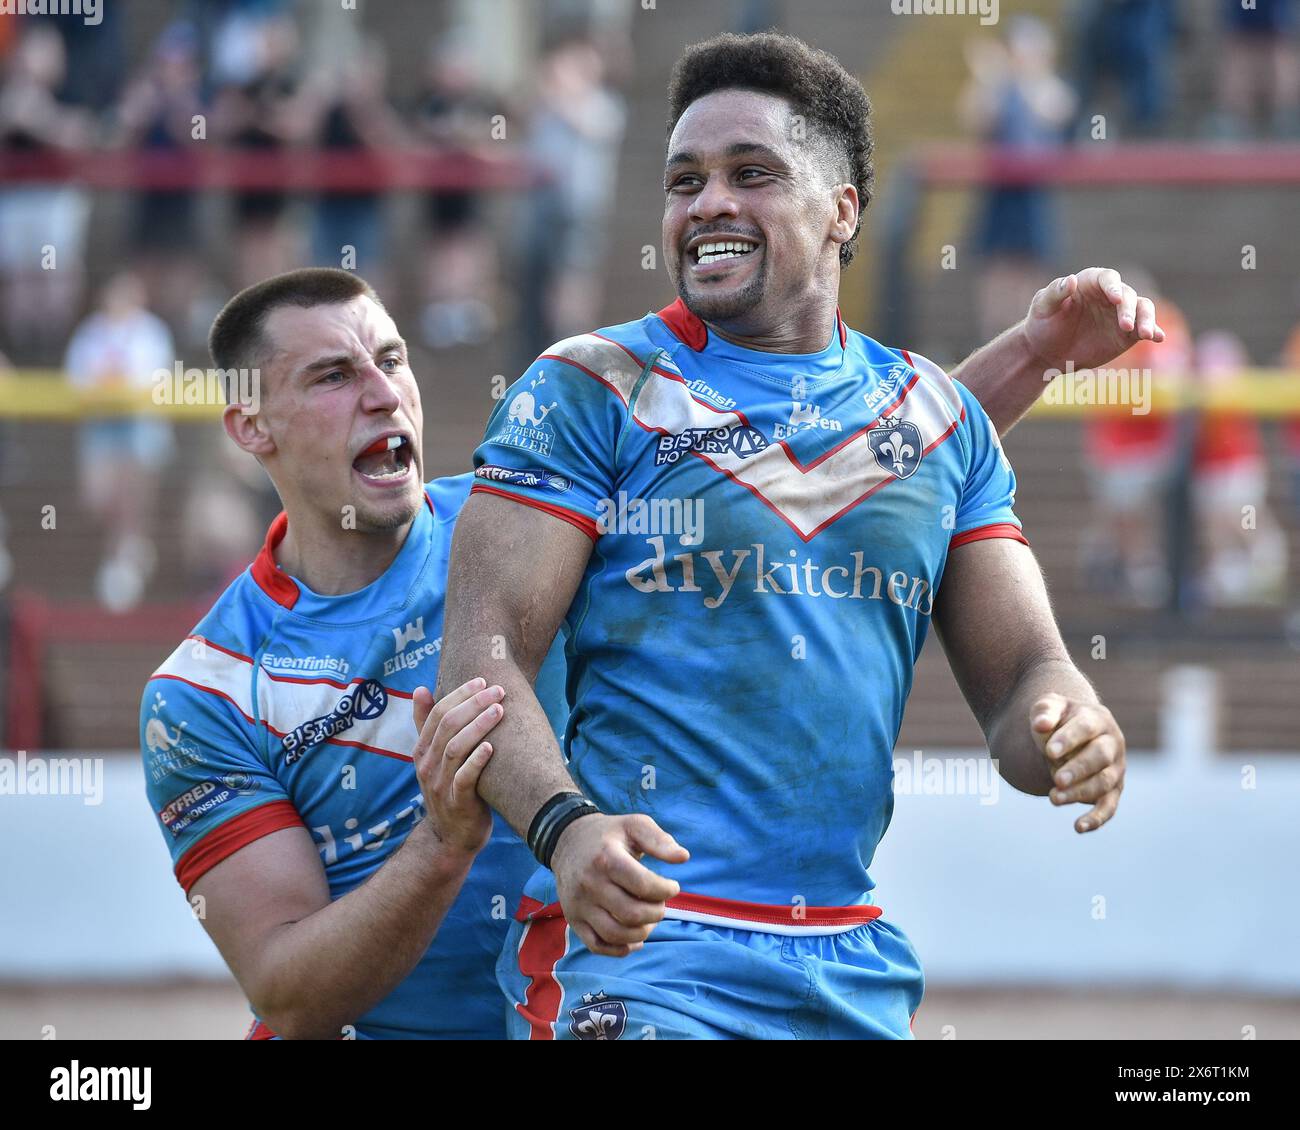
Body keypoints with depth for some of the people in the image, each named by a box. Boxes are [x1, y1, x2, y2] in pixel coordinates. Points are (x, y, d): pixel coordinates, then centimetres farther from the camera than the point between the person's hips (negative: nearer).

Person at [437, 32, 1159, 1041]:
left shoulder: (942, 419, 14)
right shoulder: (590, 391, 1)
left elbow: (1021, 674, 12)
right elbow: (483, 652, -7)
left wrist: (1073, 730, -13)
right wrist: (565, 828, -26)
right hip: (635, 948, -4)